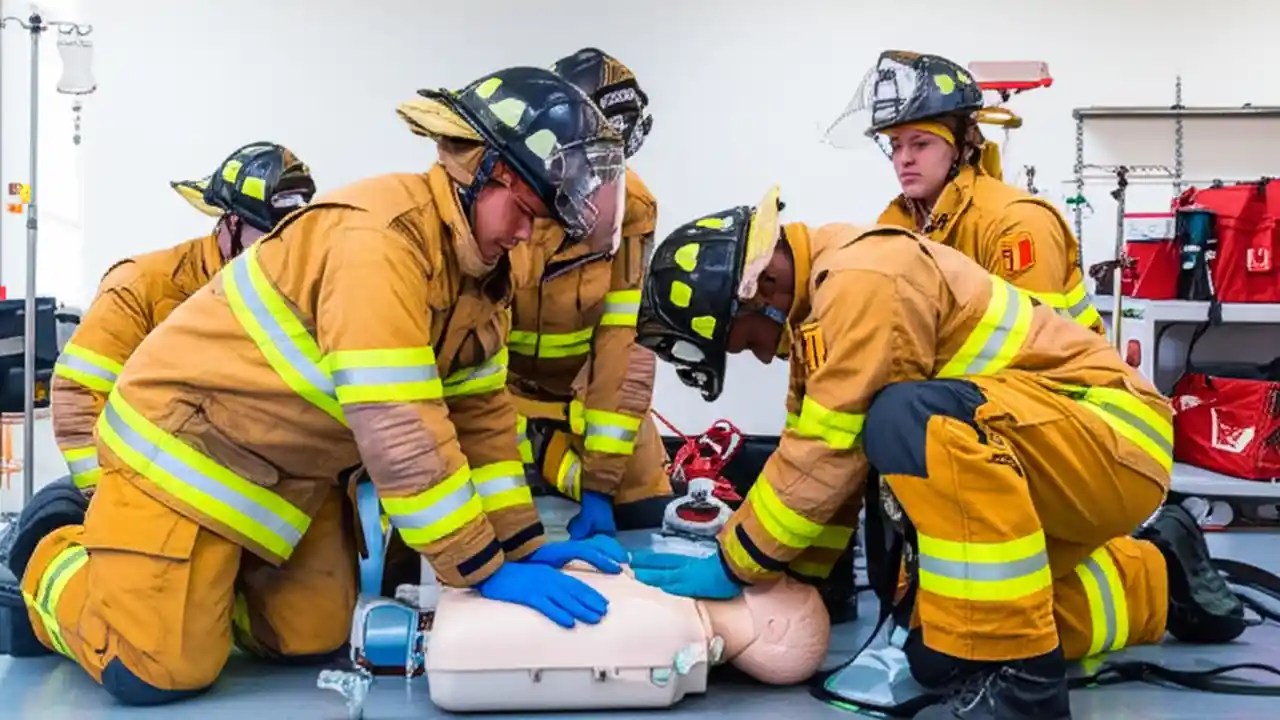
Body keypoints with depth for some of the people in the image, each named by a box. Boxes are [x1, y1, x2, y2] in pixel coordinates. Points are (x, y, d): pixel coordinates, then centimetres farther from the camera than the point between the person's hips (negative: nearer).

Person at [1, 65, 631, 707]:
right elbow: (401, 431, -33)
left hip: (295, 469, 9)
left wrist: (524, 544, -3)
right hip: (185, 440, -8)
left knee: (312, 637, 6)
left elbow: (481, 413, 2)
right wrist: (486, 572, -28)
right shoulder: (380, 236, -30)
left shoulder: (479, 264, -1)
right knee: (158, 670, -10)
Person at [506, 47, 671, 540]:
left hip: (592, 388, 2)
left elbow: (626, 340, -18)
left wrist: (601, 483, -22)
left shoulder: (629, 205, -18)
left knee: (654, 526, 3)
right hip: (498, 385, -2)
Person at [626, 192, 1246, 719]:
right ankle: (1158, 576, 29)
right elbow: (819, 451, 9)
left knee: (914, 417, -36)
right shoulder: (820, 297, 7)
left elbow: (831, 451, -25)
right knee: (940, 644, 11)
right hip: (1041, 462, 10)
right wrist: (793, 581, 5)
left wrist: (735, 565, -14)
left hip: (1116, 439, -10)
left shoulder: (864, 279, -23)